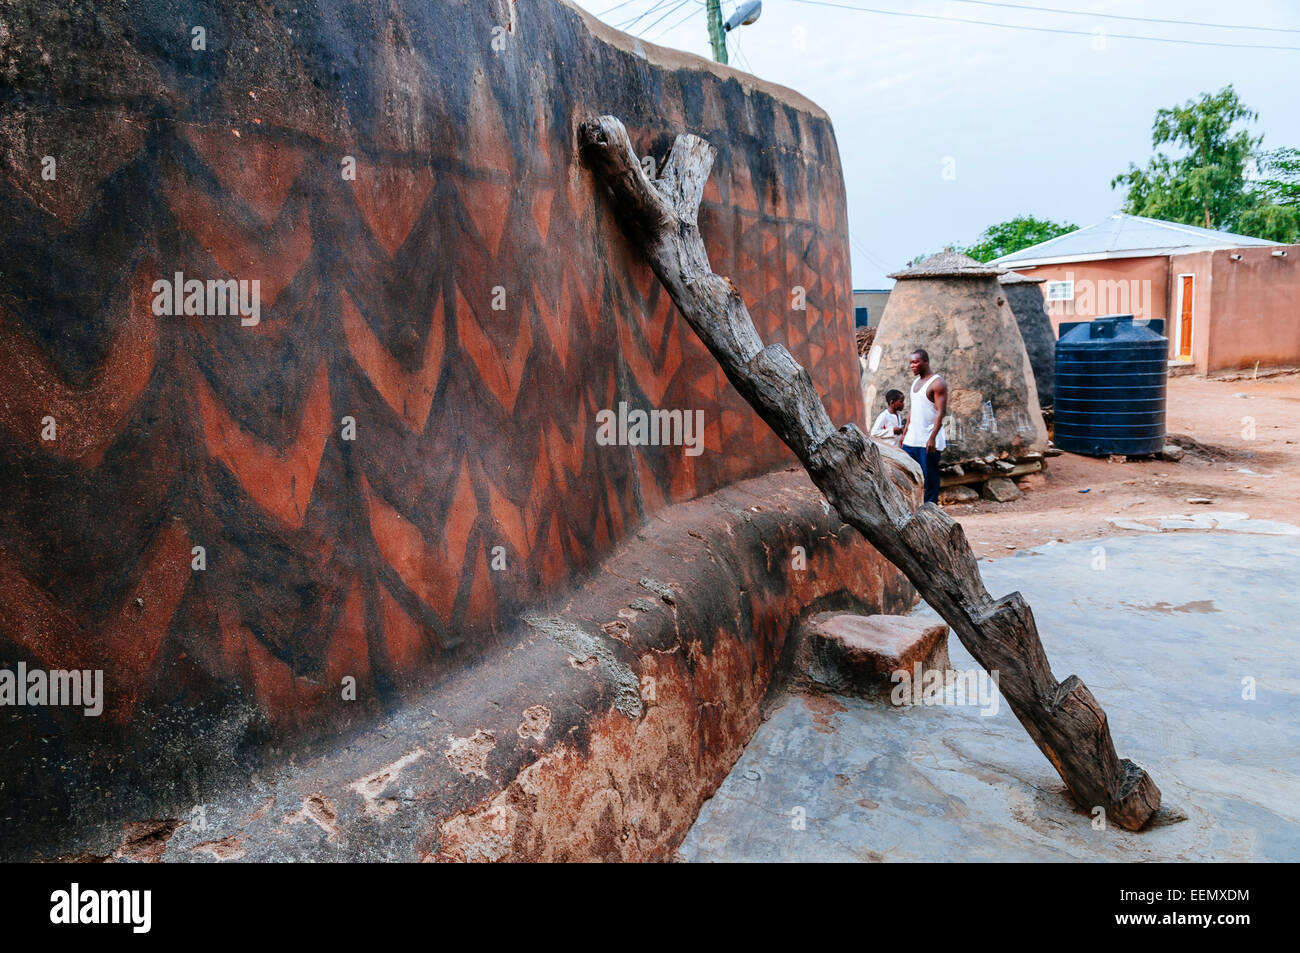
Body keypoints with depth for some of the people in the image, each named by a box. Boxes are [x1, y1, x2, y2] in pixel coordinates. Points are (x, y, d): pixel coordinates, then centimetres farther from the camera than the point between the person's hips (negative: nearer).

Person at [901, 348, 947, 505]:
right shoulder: (916, 382, 17)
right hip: (911, 439, 8)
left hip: (928, 441, -8)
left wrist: (932, 438, -24)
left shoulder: (937, 383, -9)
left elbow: (940, 412, -16)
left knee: (930, 476, -1)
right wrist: (905, 432, 18)